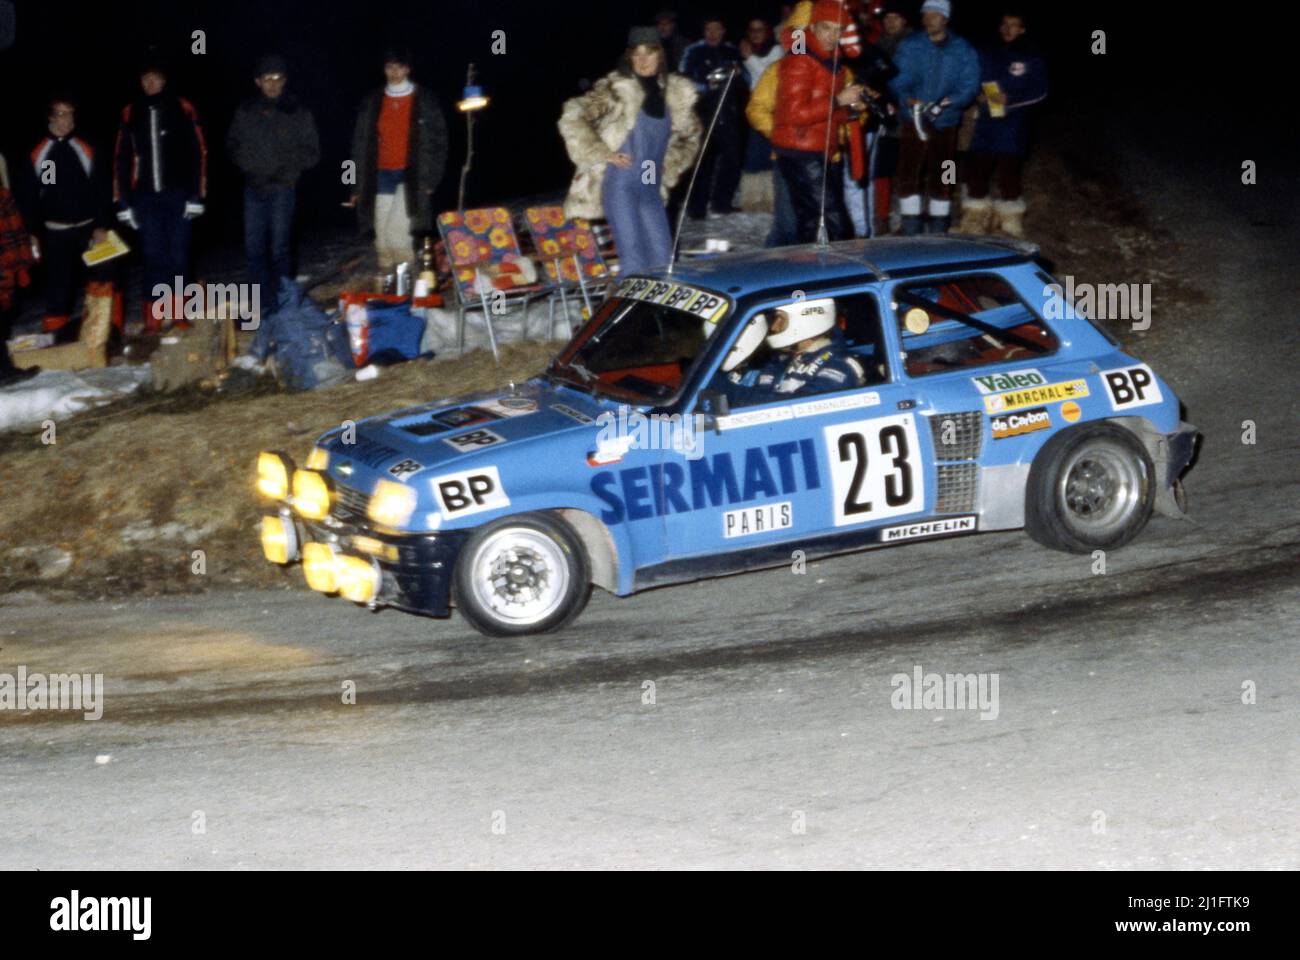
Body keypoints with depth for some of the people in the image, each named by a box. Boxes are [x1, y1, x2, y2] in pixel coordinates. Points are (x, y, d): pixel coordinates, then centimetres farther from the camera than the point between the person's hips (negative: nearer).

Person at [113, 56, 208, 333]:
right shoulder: (130, 113, 6)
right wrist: (123, 203, 4)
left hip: (178, 194, -1)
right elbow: (121, 158, 8)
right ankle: (153, 318, 0)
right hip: (145, 196, 1)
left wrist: (196, 196, -7)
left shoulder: (182, 109, 0)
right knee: (152, 255, -1)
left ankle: (177, 314, 13)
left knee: (178, 255, 3)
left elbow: (198, 153, -1)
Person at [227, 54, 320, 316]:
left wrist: (287, 160, -14)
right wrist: (244, 161, -2)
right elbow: (232, 144, 17)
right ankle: (262, 304, 15)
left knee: (278, 248, 0)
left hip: (282, 189, -3)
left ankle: (279, 303, 8)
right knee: (254, 248, 6)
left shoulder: (298, 113, -1)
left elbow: (311, 154, 1)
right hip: (253, 188, 4)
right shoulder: (245, 112, 7)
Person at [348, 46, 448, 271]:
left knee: (397, 232, -17)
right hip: (382, 175, 4)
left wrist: (431, 179, -5)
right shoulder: (372, 103, 11)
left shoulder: (424, 101, 2)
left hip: (411, 177, -4)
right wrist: (359, 185, 9)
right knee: (382, 237, 4)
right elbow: (361, 144, 13)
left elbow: (438, 141, 3)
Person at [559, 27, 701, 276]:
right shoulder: (616, 89, -8)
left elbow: (690, 137, 24)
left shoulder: (676, 92, 7)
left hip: (651, 189, 5)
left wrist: (671, 166, 10)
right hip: (619, 184, -5)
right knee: (634, 256, -11)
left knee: (663, 256, 4)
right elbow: (572, 118, -17)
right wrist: (603, 154, -15)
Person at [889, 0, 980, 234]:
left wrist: (947, 103, -19)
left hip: (945, 124, 1)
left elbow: (969, 86, -3)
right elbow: (897, 80, -3)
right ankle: (911, 233, 2)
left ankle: (938, 232, 18)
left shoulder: (962, 50, 4)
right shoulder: (909, 46, 4)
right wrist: (909, 101, -21)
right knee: (908, 177, -5)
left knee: (941, 180, 7)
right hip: (912, 122, 0)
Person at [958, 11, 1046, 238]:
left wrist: (1010, 99, -16)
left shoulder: (1031, 58, 0)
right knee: (976, 171, 2)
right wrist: (979, 96, -3)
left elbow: (1039, 91, -4)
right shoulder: (988, 54, 13)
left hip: (1013, 128, -4)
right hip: (986, 125, 4)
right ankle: (975, 222, 15)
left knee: (1008, 175, -5)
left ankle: (1010, 225, 7)